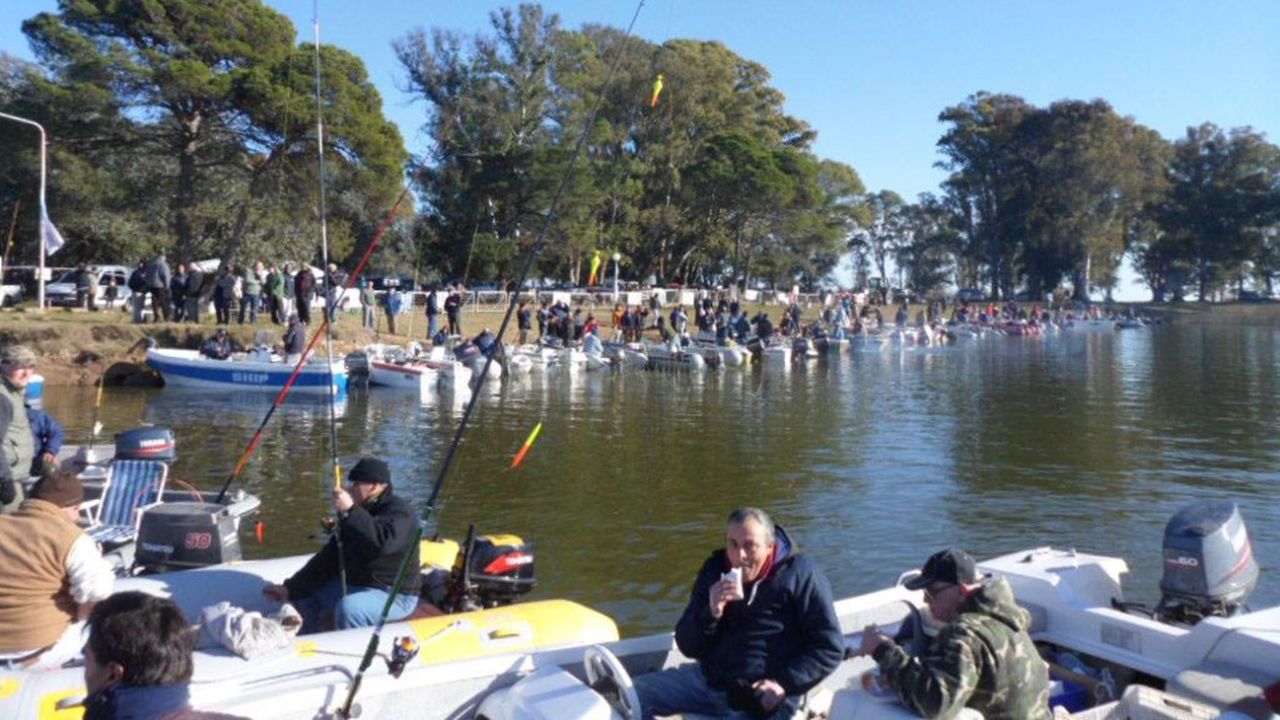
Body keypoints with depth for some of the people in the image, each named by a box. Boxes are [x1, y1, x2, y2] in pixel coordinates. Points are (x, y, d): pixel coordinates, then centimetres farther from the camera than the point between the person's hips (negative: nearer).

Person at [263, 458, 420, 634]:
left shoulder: (399, 511, -16)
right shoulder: (355, 516, 10)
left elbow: (383, 542, -38)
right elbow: (328, 558, 12)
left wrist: (349, 511, -36)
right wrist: (291, 589, 4)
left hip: (396, 595, -9)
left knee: (348, 607, -34)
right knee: (304, 595, 5)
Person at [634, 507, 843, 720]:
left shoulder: (800, 575, -7)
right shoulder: (715, 569, 5)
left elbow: (830, 647, -7)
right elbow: (688, 647, 4)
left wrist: (784, 684, -17)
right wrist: (710, 613, -16)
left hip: (763, 697, -5)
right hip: (707, 680, 5)